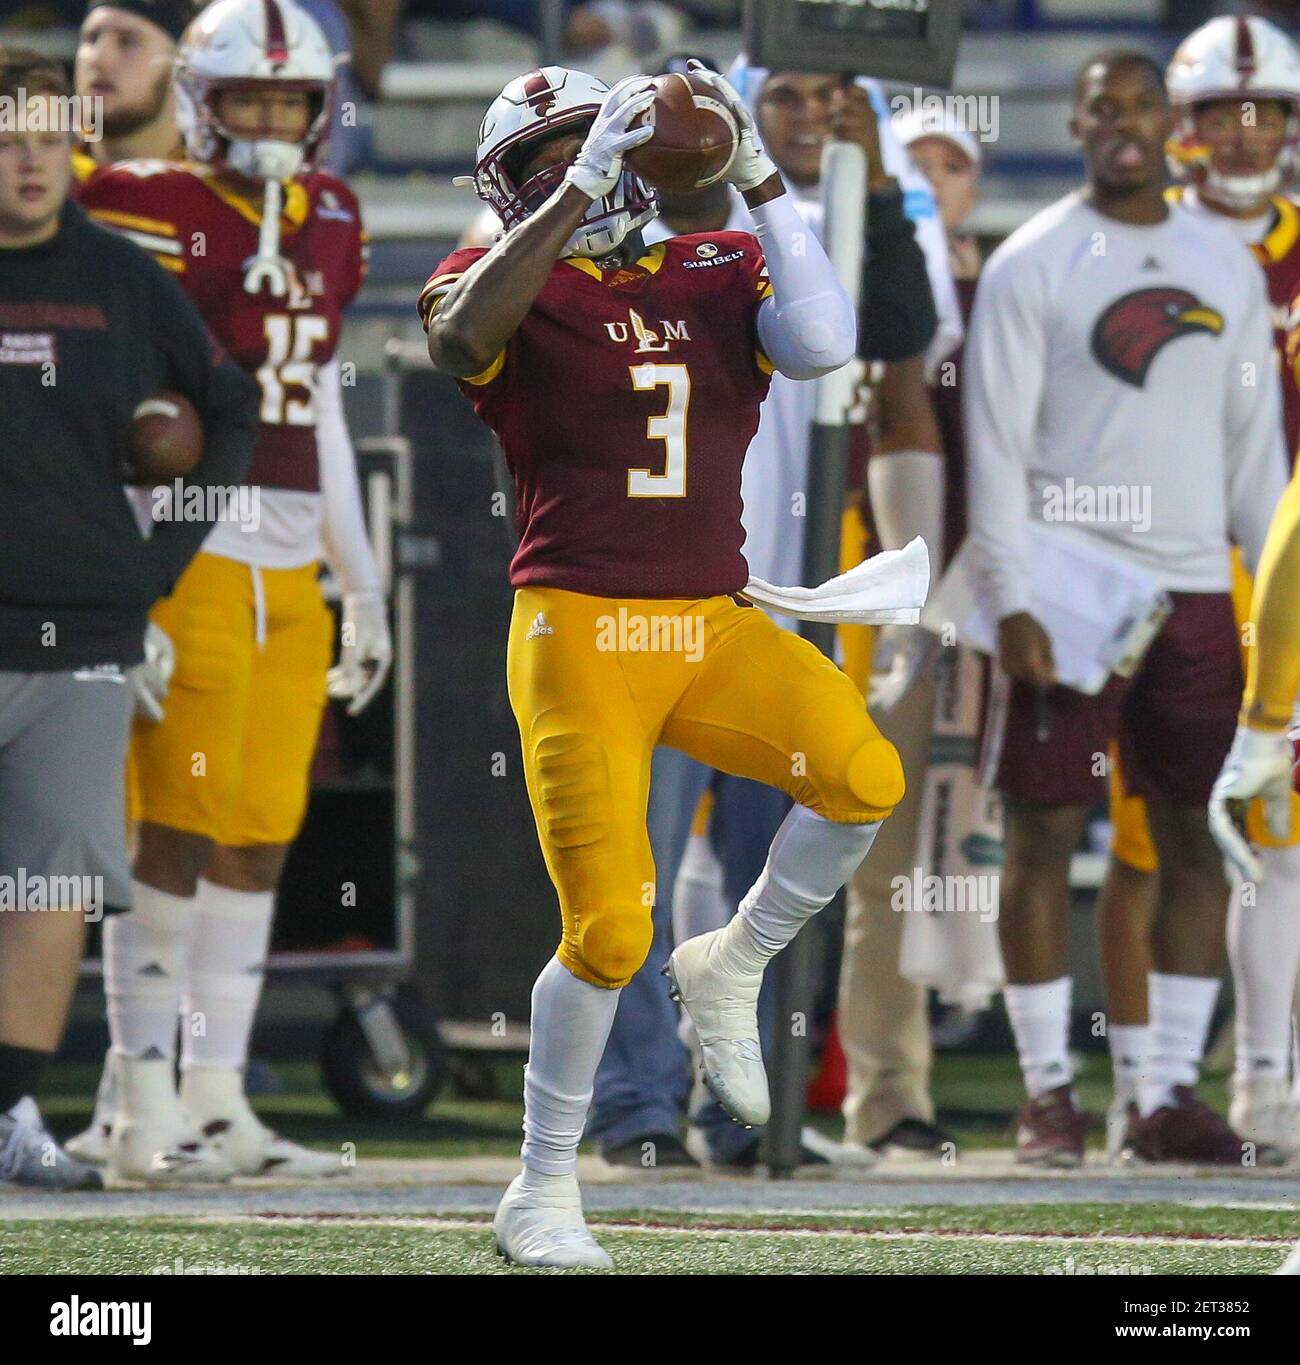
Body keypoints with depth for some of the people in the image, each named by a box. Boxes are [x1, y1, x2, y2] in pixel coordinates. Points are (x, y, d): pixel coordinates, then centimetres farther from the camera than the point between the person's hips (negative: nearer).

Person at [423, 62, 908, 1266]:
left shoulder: (715, 276, 13)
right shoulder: (504, 285, 3)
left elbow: (822, 342, -6)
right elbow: (463, 335, -22)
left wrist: (758, 183, -7)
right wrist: (580, 190, -25)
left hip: (711, 627, 4)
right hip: (577, 636, -4)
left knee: (864, 776, -23)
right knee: (607, 935, -10)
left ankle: (727, 970, 4)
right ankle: (542, 1194, 10)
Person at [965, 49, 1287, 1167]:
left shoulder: (1226, 266, 12)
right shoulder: (1032, 266, -2)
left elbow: (1256, 445, 15)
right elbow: (997, 446, -5)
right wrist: (1011, 603, -13)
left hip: (1194, 587, 4)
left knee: (1198, 840, 3)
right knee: (1046, 834, -2)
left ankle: (1171, 1094, 7)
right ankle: (1048, 1089, 4)